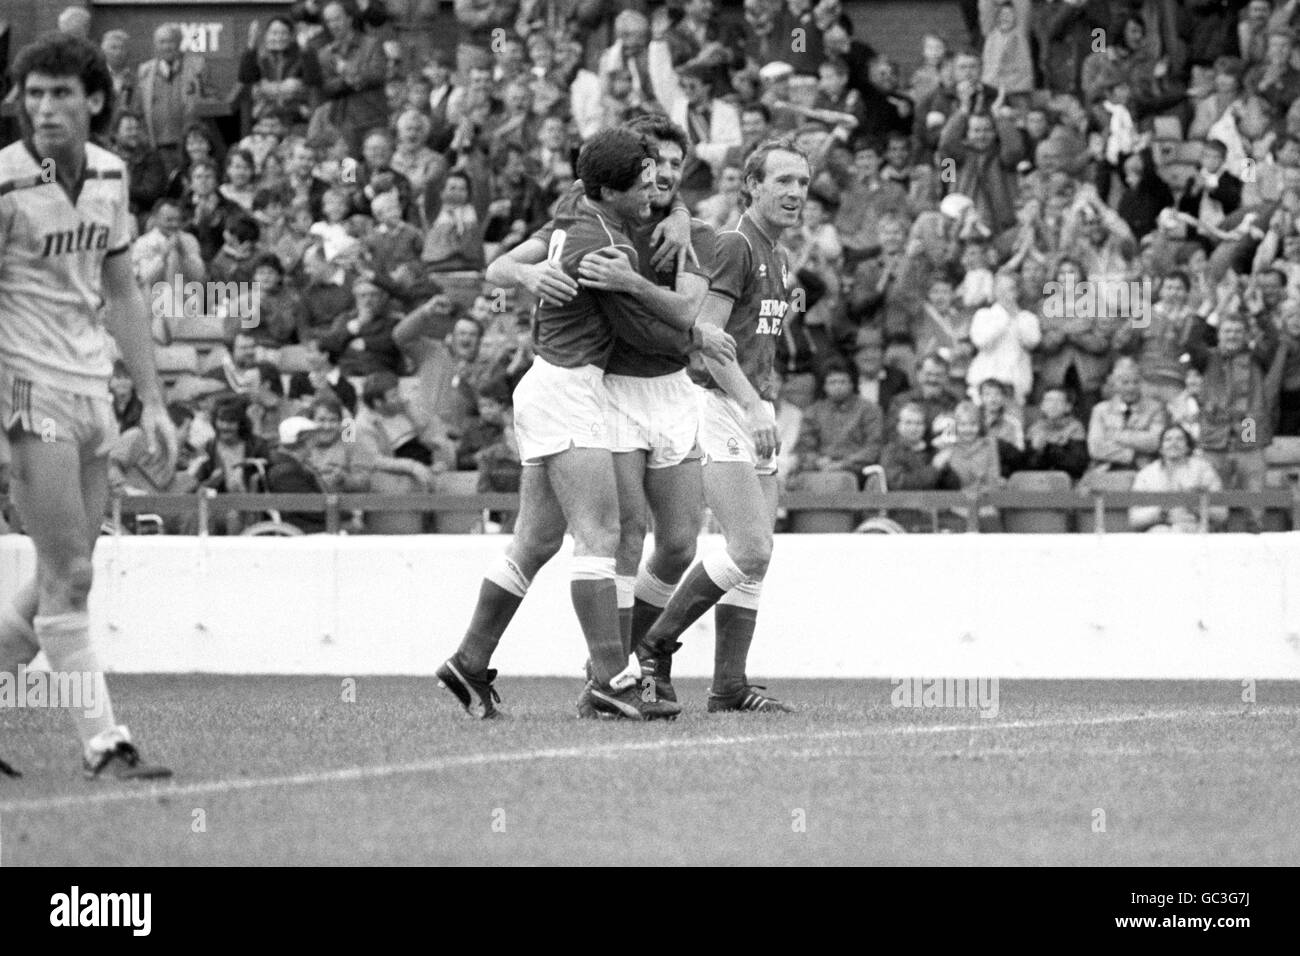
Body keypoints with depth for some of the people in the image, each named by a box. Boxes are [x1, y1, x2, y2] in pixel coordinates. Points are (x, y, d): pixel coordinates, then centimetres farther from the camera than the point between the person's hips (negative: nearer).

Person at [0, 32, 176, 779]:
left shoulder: (110, 175, 8)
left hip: (92, 393, 7)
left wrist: (153, 401, 14)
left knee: (63, 580, 9)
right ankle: (104, 744, -8)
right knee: (69, 576, -9)